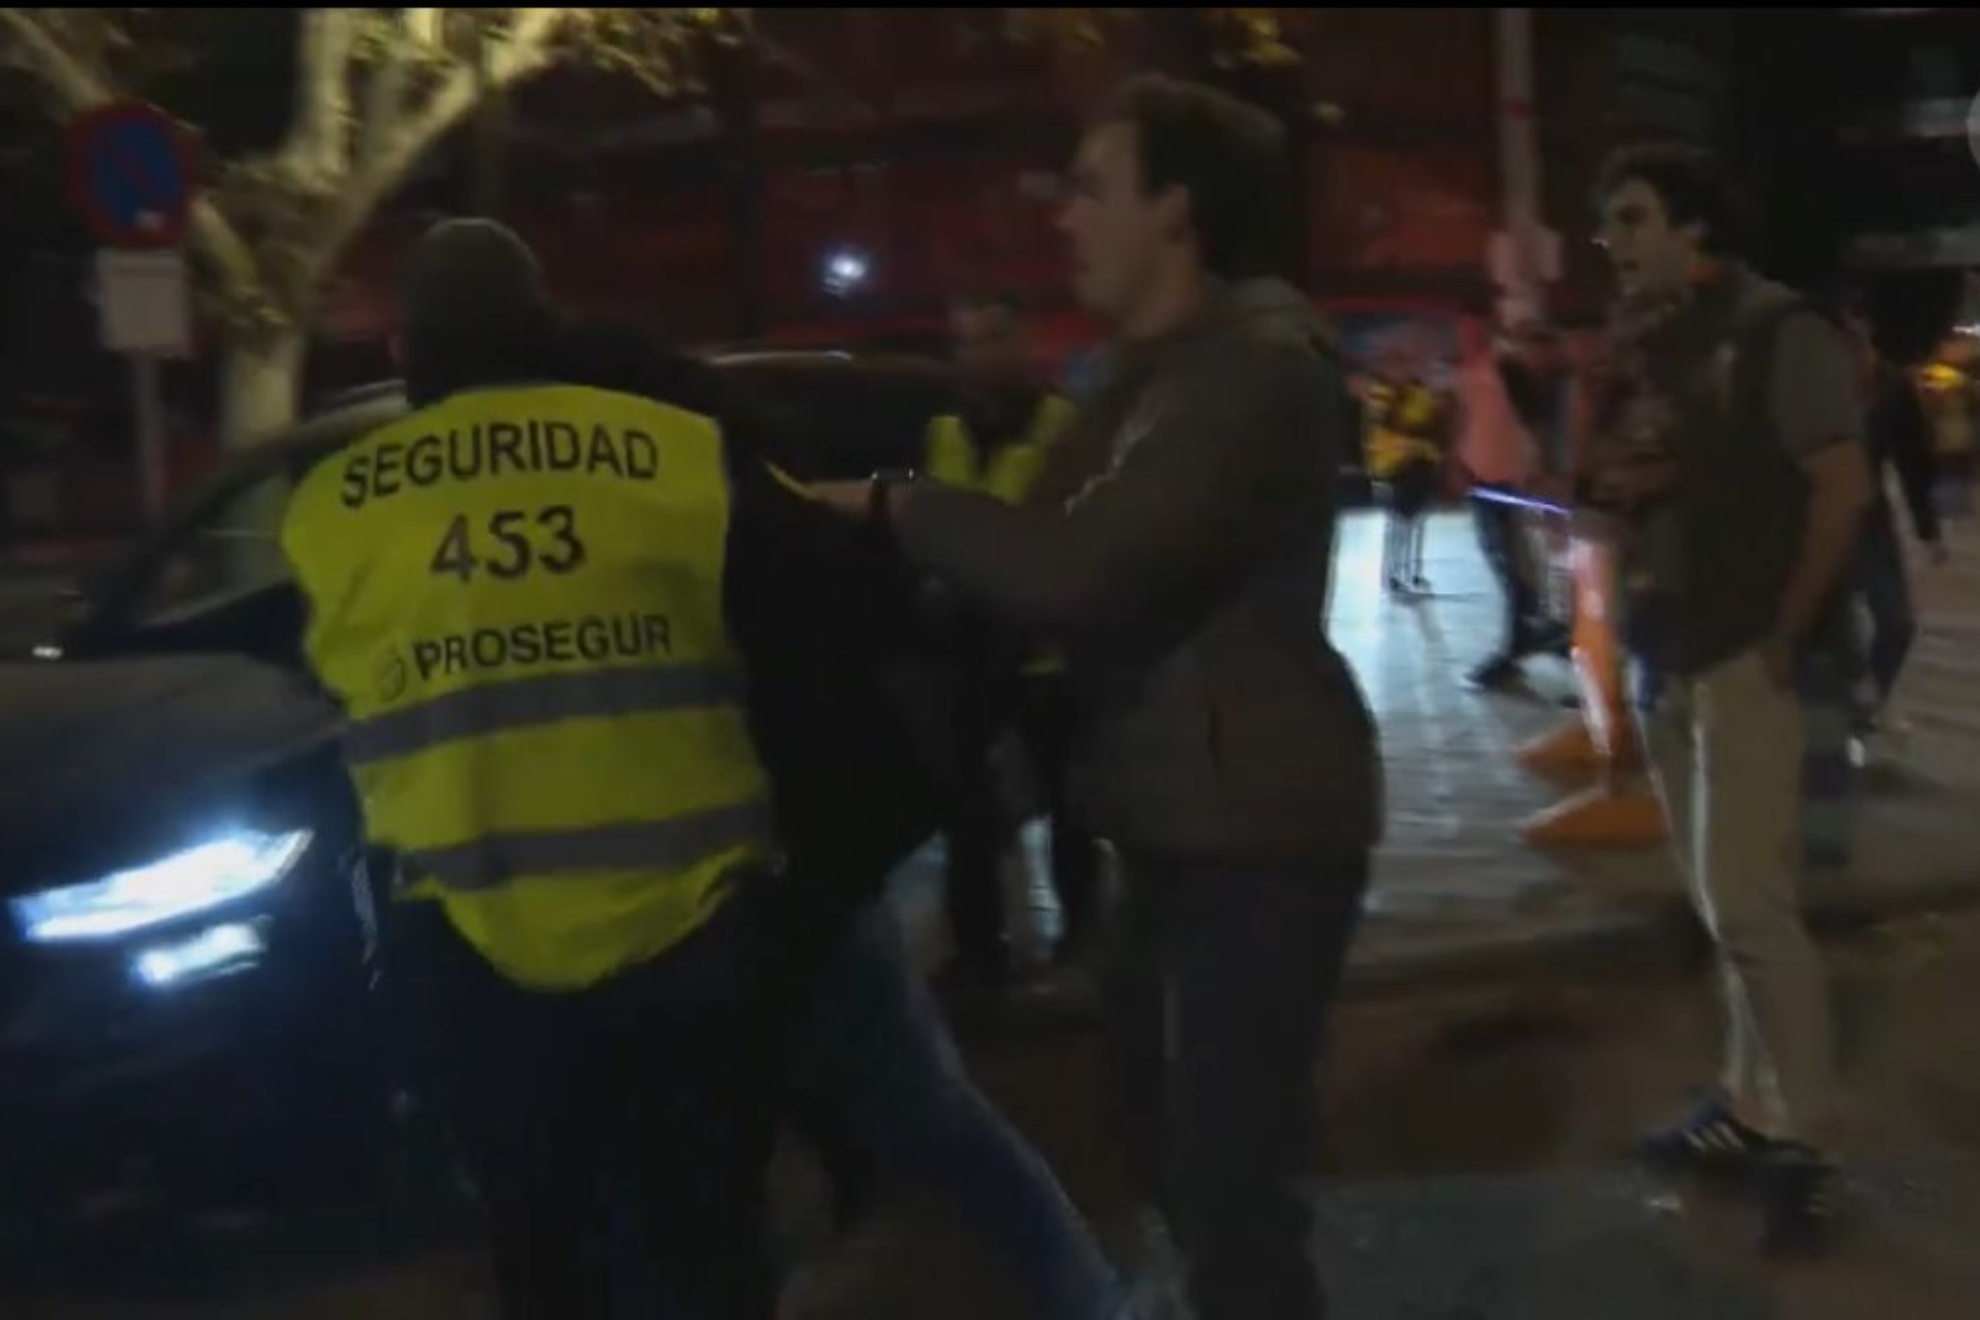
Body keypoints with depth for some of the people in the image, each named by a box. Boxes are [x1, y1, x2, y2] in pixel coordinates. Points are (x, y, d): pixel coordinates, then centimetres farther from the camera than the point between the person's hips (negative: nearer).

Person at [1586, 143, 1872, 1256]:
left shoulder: (1779, 332, -9)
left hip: (1742, 657, -7)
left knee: (1747, 903, -9)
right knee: (1720, 903, 13)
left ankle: (1802, 1145, 2)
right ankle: (1755, 1105, 23)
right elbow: (1609, 484, 20)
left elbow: (1844, 489, -16)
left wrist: (1787, 632, -13)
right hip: (1665, 654, 7)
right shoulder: (1645, 341, 12)